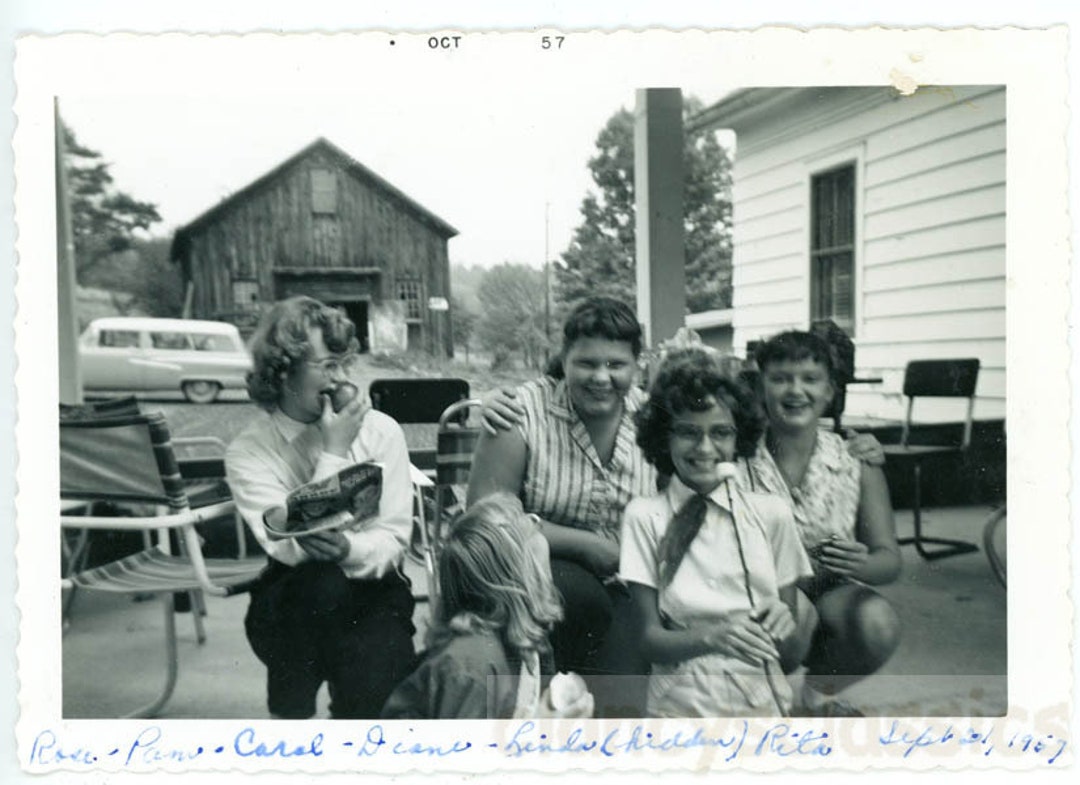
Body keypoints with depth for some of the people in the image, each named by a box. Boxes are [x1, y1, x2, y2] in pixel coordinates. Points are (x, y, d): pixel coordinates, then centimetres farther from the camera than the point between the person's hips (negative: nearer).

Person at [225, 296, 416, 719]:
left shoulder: (381, 430, -4)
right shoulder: (248, 454, -9)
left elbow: (394, 538, -6)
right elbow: (292, 549, -20)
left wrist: (349, 550, -30)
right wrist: (334, 451, -20)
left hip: (373, 592, 1)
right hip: (289, 606, 0)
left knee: (370, 684, -29)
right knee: (322, 582, -35)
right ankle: (290, 713, -9)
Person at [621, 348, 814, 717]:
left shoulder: (772, 513, 4)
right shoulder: (645, 516, -1)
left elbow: (792, 652, 7)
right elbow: (650, 637, -2)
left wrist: (784, 627, -16)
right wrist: (712, 637, -21)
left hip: (765, 699, 2)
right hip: (682, 702, -2)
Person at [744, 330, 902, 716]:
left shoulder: (857, 461, -5)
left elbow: (890, 560, -5)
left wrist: (862, 565, -29)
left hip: (832, 596, 3)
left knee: (879, 623, -28)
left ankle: (816, 691, 7)